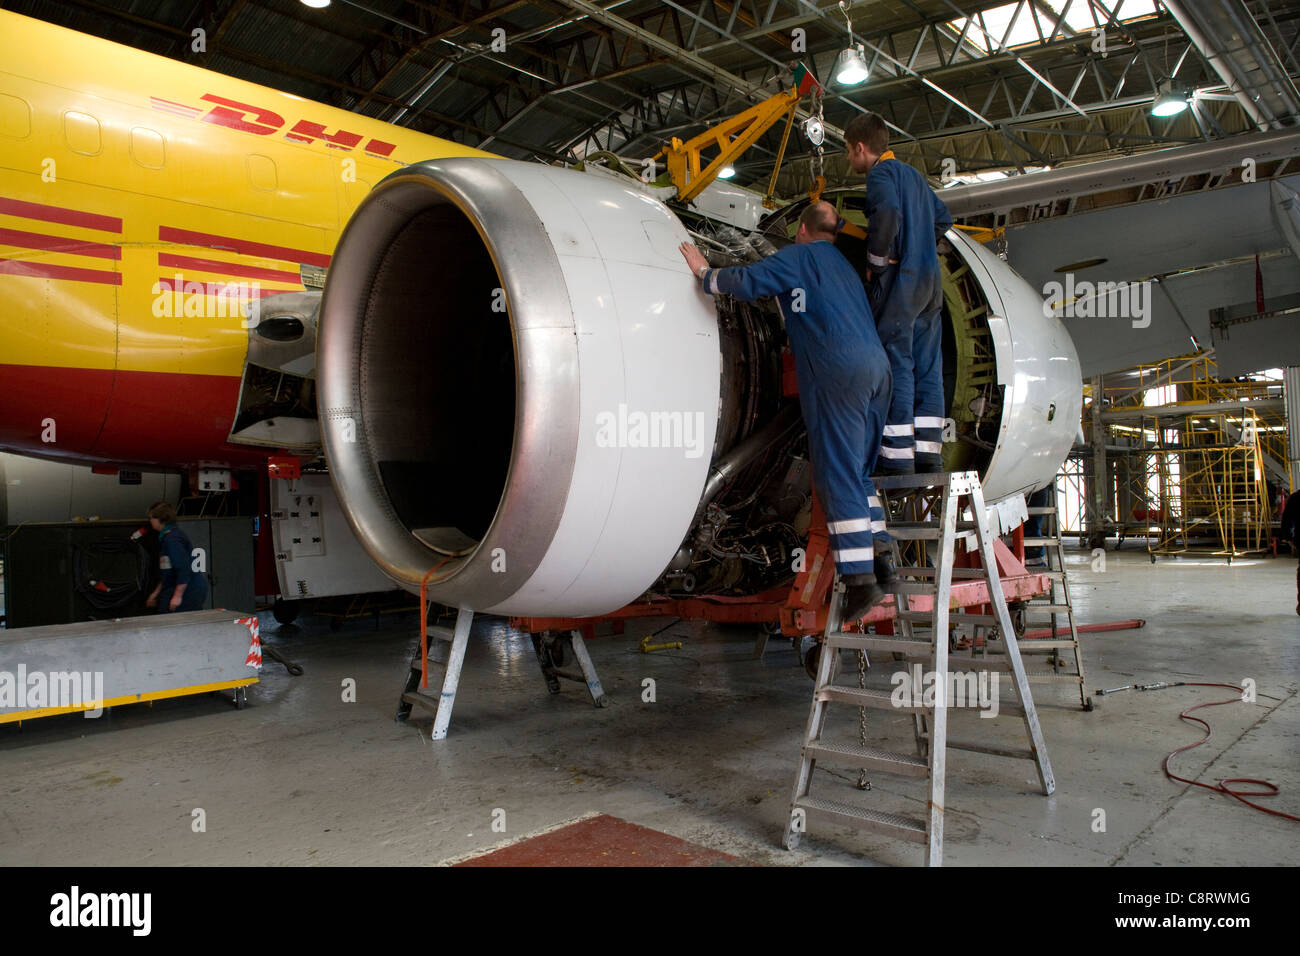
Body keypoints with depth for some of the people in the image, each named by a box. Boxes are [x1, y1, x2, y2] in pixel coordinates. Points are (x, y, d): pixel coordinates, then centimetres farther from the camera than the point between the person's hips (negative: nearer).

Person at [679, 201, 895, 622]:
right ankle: (880, 561, 13)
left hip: (838, 371, -8)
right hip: (876, 366, 8)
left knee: (838, 472, -9)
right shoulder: (843, 264, 29)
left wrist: (705, 272, 9)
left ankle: (860, 577, -13)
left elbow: (748, 282, -7)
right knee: (860, 470, 14)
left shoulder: (801, 256, 4)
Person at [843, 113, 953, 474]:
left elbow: (887, 214, -25)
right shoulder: (913, 175, 21)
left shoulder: (881, 173, -5)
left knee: (896, 367, -8)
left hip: (899, 281, -8)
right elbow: (943, 219, 29)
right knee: (928, 368, 6)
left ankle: (898, 461, -9)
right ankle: (929, 455, 8)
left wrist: (876, 263, -14)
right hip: (930, 280, 8)